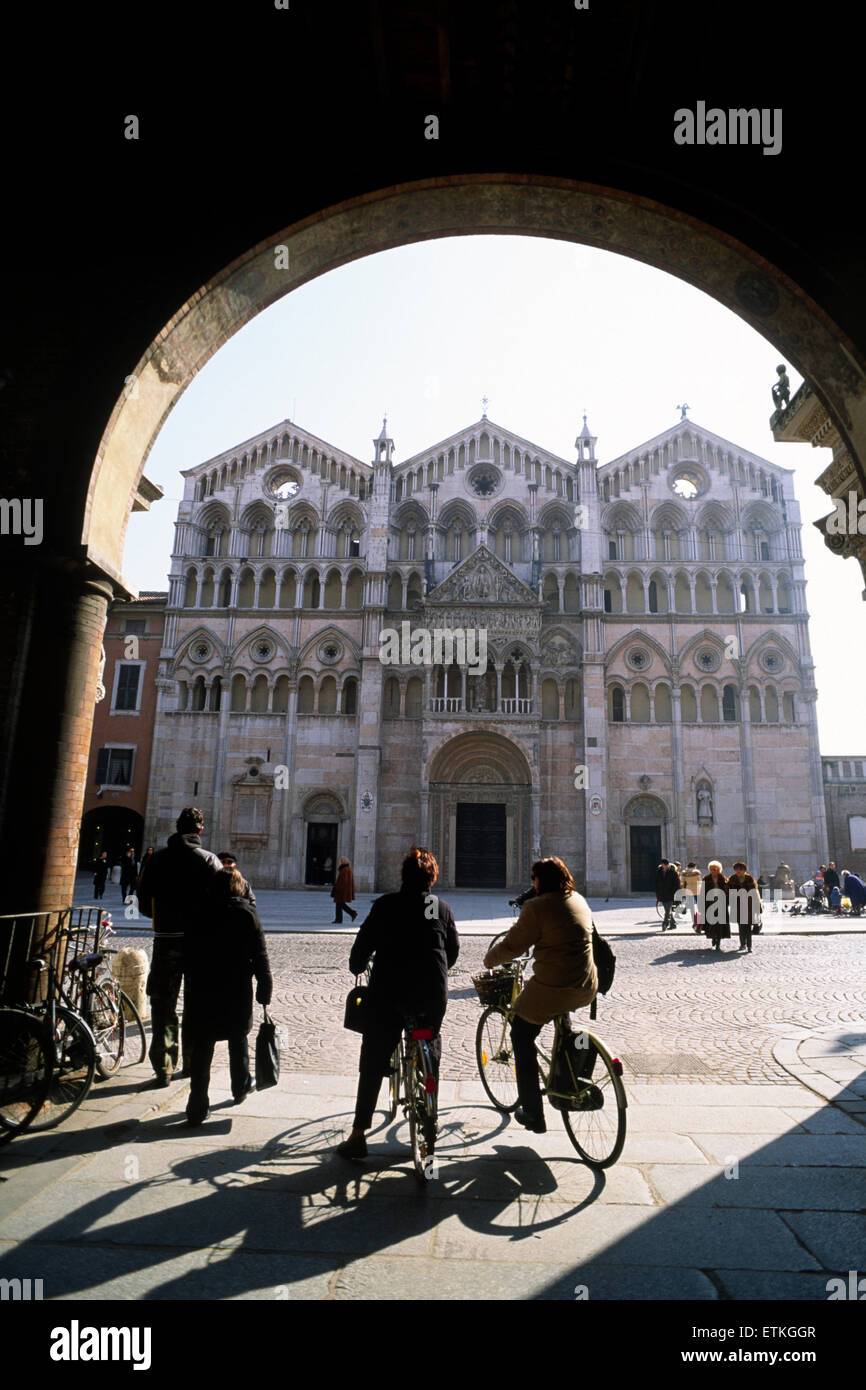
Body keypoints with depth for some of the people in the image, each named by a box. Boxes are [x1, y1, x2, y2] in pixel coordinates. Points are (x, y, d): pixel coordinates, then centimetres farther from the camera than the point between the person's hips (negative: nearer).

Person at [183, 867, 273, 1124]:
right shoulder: (246, 914, -6)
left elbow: (188, 958, 3)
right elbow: (260, 956, -6)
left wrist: (190, 987, 13)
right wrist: (265, 988, 1)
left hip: (202, 990, 1)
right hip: (237, 991, -1)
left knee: (201, 1048, 6)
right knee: (238, 1039, 20)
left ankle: (198, 1107, 5)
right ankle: (241, 1086, 36)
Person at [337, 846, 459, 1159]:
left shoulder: (384, 905, -3)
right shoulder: (442, 907, 3)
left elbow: (362, 945, -1)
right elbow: (453, 951, 11)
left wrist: (358, 968, 19)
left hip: (388, 994, -1)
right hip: (433, 995, 2)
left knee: (373, 1063, 9)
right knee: (431, 1047, 23)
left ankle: (358, 1134, 11)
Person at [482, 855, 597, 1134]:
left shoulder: (538, 907, -13)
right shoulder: (580, 901, 9)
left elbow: (513, 946, -9)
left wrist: (490, 959, 9)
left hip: (551, 988, -7)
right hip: (586, 989, 7)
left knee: (522, 1039, 12)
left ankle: (533, 1115, 18)